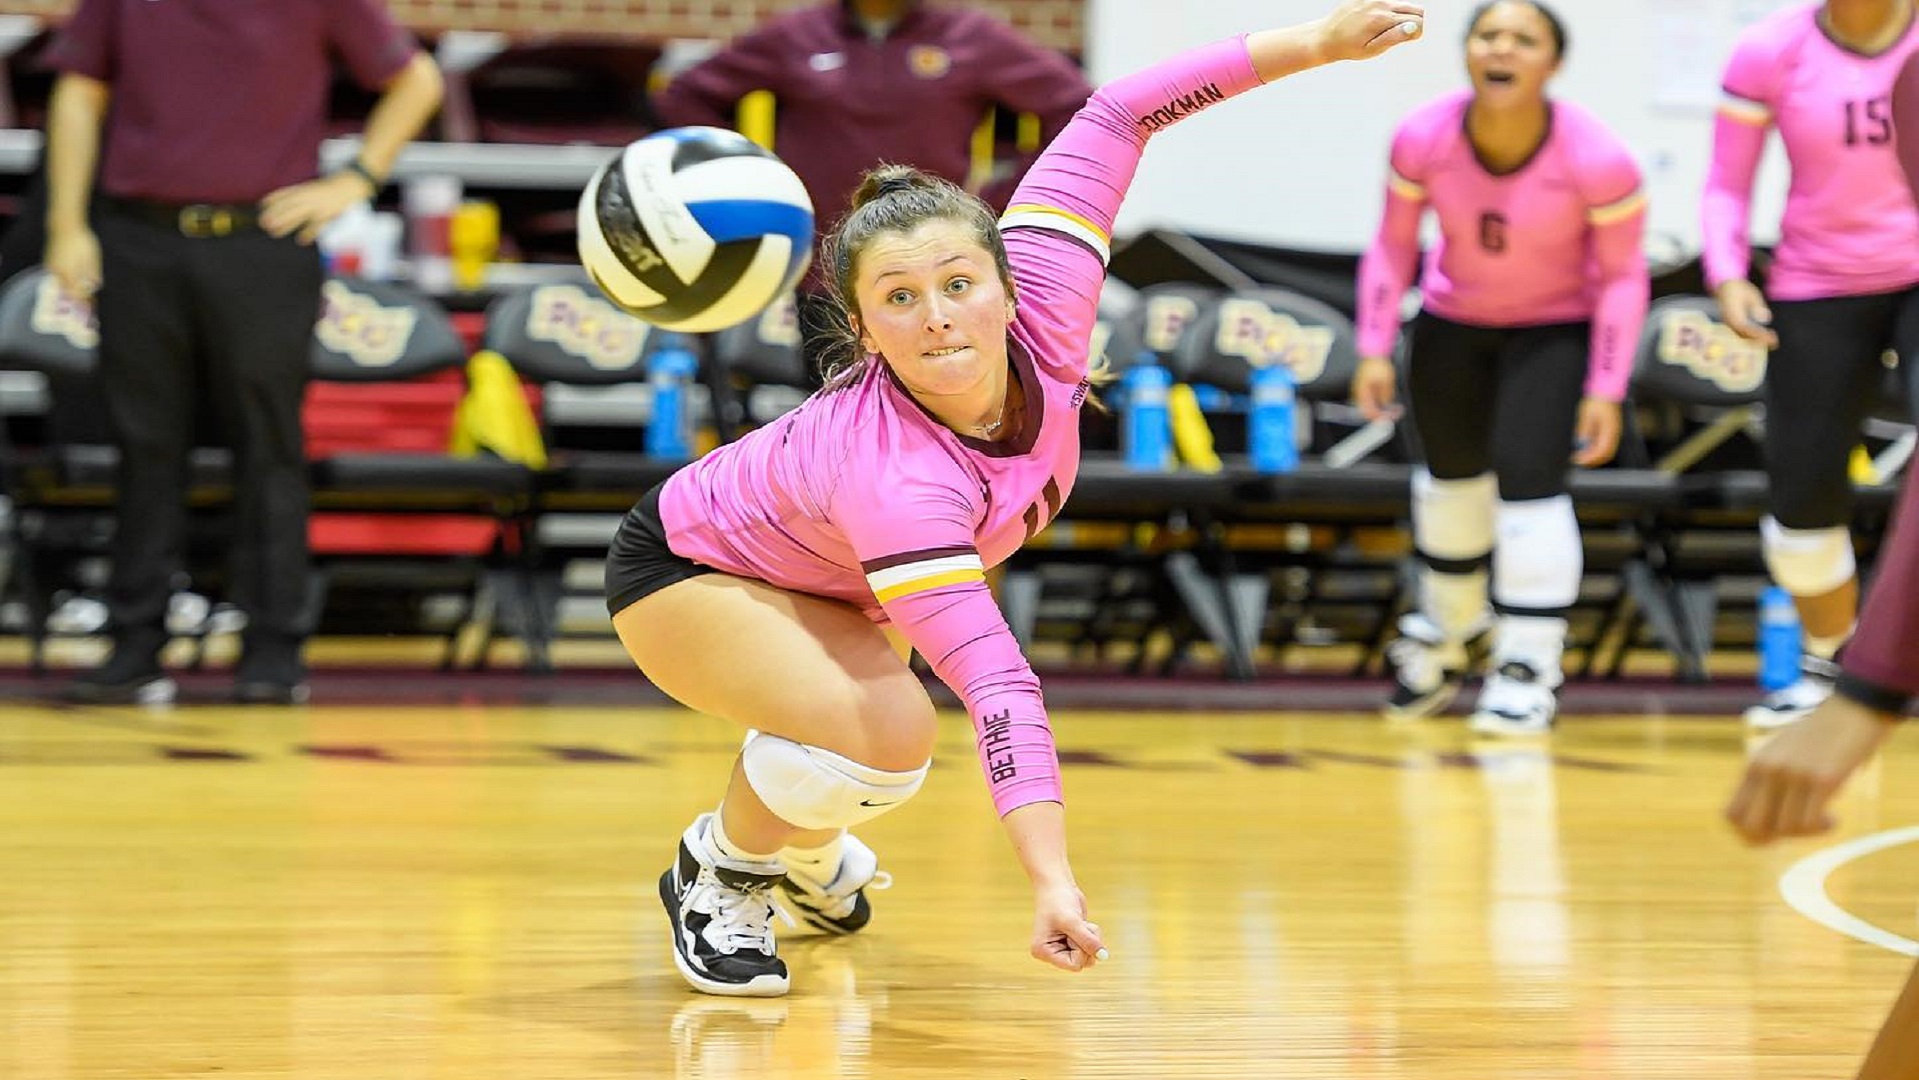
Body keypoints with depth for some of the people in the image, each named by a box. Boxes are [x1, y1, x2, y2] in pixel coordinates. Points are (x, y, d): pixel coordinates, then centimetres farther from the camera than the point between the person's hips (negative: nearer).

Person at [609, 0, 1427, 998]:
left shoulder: (1043, 314, -29)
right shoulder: (887, 476, -44)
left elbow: (1112, 121, -20)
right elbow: (993, 682, -50)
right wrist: (1052, 880, -56)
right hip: (687, 570, -7)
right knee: (880, 729, -29)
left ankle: (808, 850, 52)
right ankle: (716, 872, 1)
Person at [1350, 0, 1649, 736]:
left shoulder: (1596, 160, -29)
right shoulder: (1422, 141, -23)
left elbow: (1623, 276, -17)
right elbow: (1393, 246, -6)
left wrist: (1606, 390, -18)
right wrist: (1375, 349, -11)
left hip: (1557, 330, -3)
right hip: (1453, 322, 3)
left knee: (1529, 482, -16)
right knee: (1451, 477, 18)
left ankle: (1527, 670, -1)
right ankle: (1448, 633, 45)